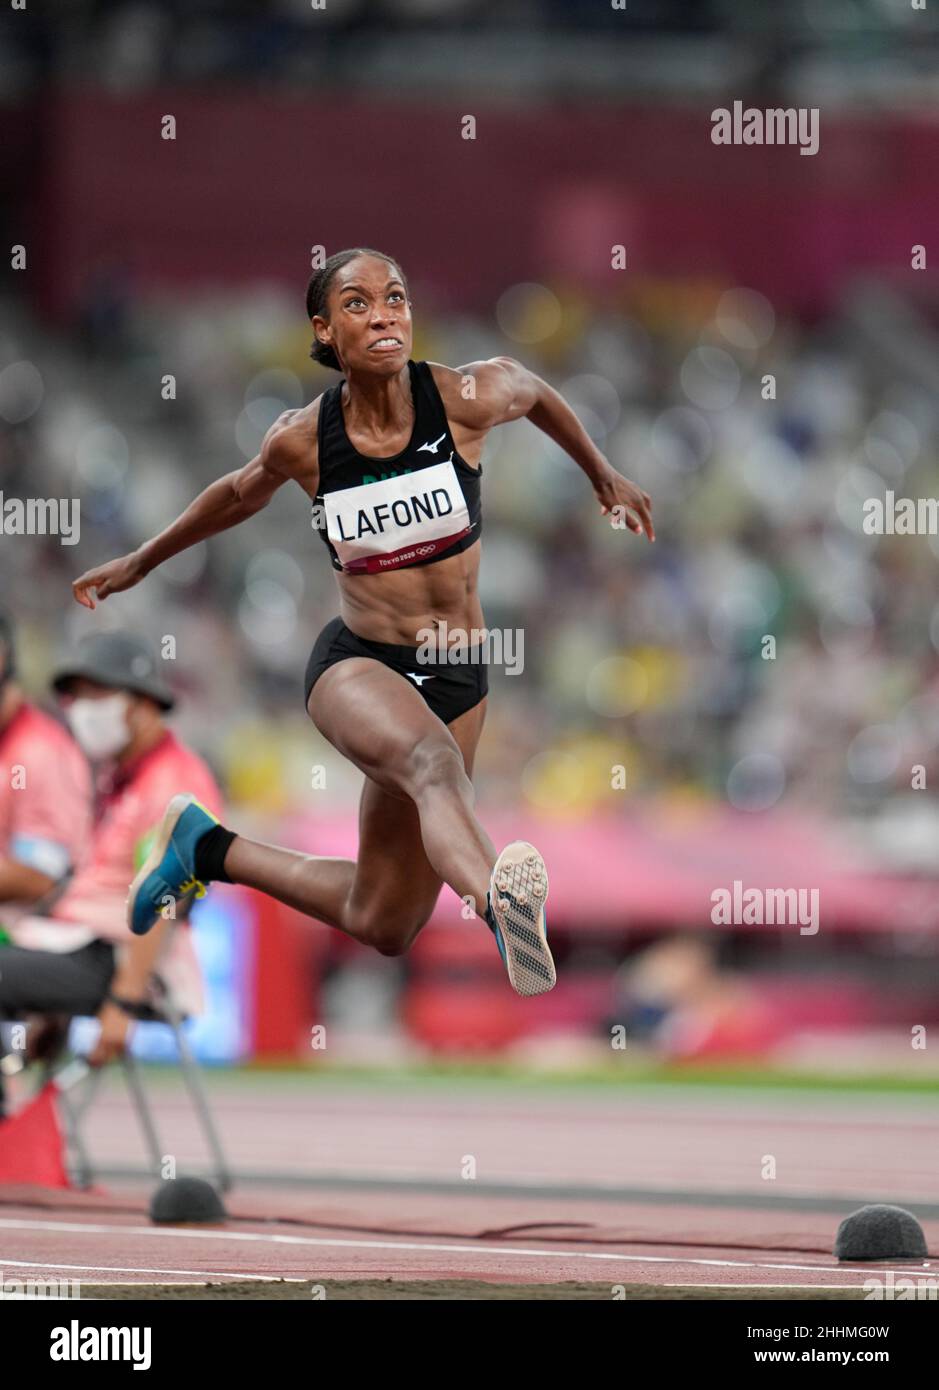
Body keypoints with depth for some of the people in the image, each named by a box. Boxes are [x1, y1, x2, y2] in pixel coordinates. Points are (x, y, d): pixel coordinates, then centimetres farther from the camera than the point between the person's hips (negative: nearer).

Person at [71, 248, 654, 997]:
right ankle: (502, 904, -71)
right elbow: (242, 493, 16)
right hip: (356, 664, -3)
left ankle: (209, 850, 33)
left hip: (457, 676, 3)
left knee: (381, 927, 10)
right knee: (434, 761, -40)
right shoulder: (302, 440, -8)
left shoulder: (466, 399, -11)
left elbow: (532, 388, 13)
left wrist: (603, 473, 29)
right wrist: (140, 563, 29)